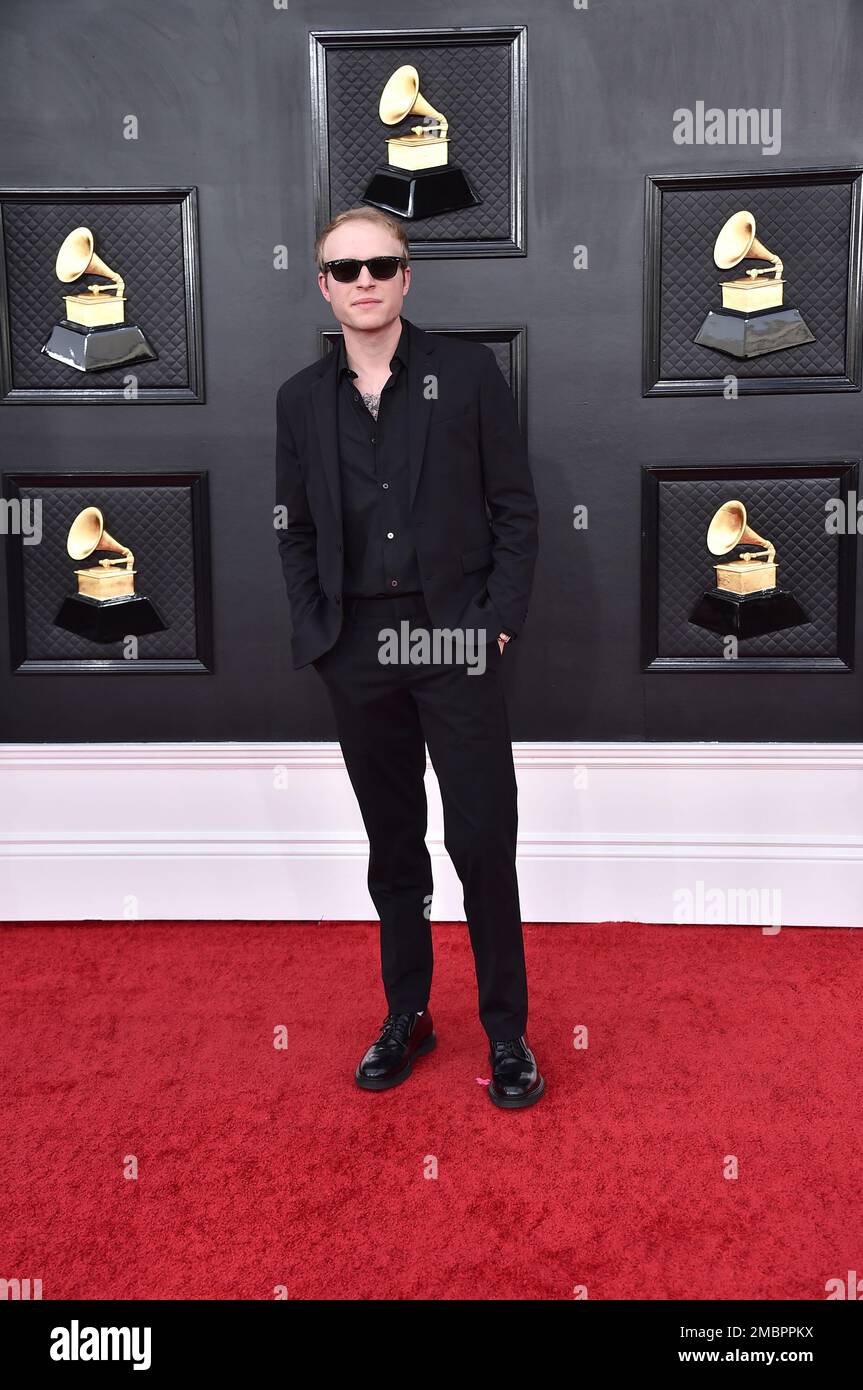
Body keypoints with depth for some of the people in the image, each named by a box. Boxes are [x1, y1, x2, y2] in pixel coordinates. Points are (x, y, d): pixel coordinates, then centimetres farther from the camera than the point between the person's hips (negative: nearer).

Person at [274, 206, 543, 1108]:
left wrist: (498, 621, -7)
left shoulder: (467, 373, 1)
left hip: (454, 640, -3)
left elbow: (516, 508, 0)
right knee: (391, 842, 13)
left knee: (481, 839, -1)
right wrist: (316, 632, 1)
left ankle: (507, 1031, 15)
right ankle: (406, 1016, 27)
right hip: (356, 651, 3)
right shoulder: (302, 398, 9)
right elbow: (295, 531, 12)